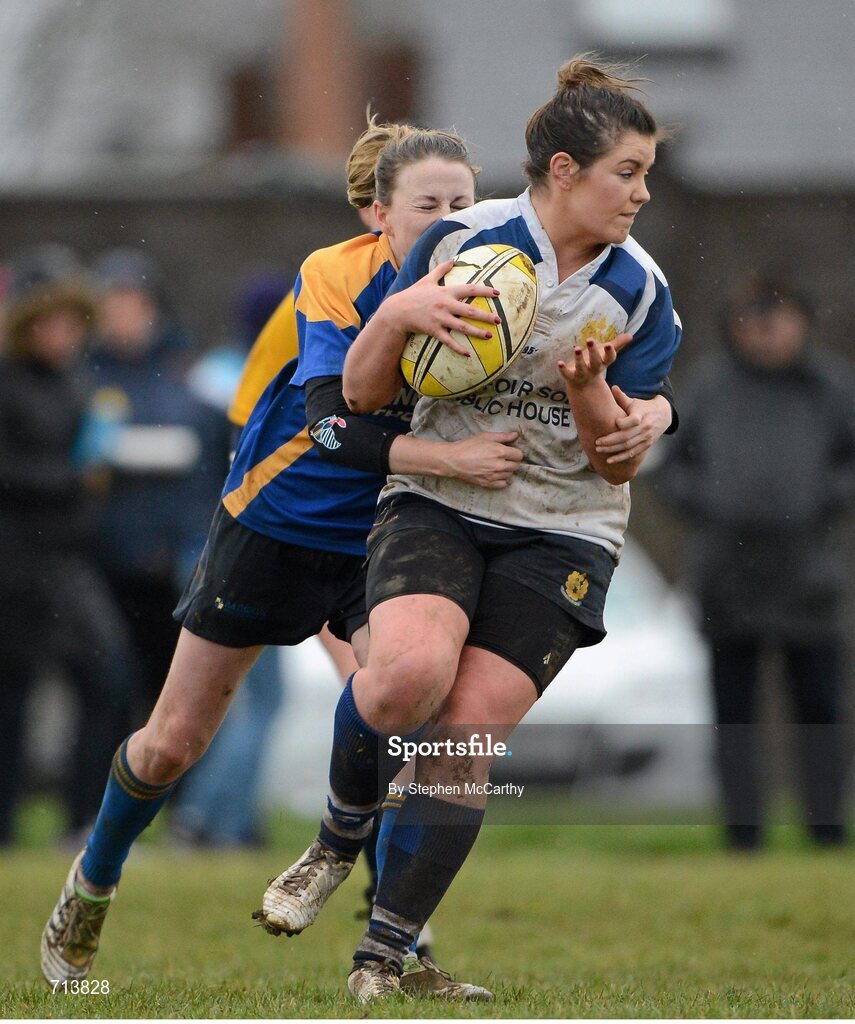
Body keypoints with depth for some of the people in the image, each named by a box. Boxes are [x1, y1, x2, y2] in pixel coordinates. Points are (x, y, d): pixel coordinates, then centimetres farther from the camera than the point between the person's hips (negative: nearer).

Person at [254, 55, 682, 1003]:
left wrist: (591, 392, -20)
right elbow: (362, 392, 1)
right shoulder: (460, 240, -6)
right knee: (411, 671, -29)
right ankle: (338, 840, 2)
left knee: (467, 731, -13)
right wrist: (398, 315, -20)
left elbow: (619, 464, 1)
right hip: (436, 505, -1)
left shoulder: (640, 293, -4)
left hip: (561, 535, 1)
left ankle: (382, 959, 2)